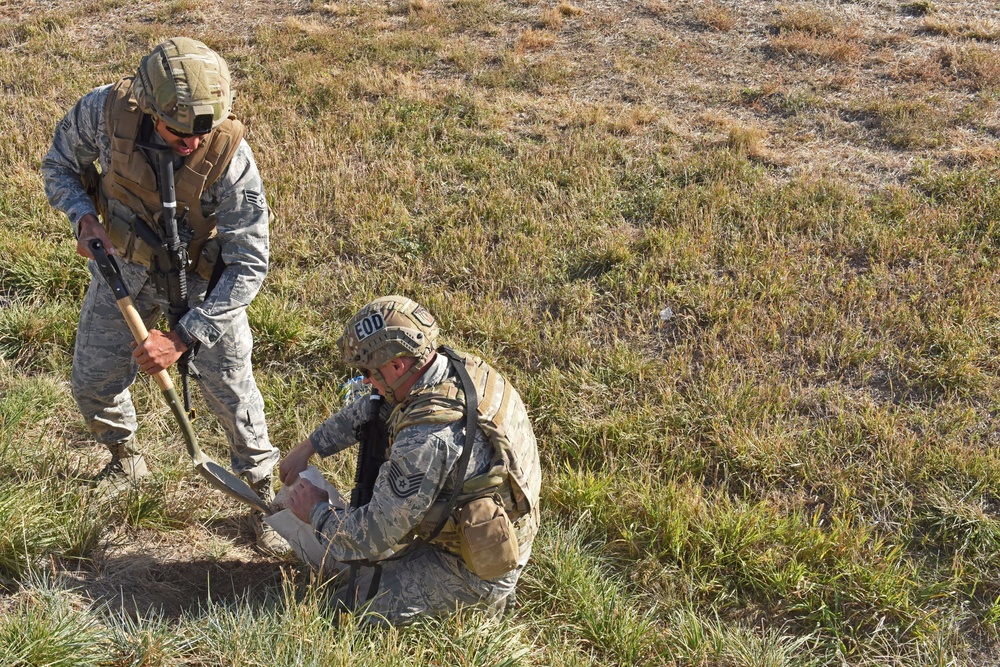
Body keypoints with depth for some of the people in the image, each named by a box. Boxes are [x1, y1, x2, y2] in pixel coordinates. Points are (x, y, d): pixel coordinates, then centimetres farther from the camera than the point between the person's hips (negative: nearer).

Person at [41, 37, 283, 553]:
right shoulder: (106, 111, -27)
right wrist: (83, 217, -24)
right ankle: (126, 461, 44)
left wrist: (183, 338, -33)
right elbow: (59, 165, -4)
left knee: (231, 390, -1)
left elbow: (249, 265, -28)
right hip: (122, 266, 3)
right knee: (93, 383, 12)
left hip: (200, 280, -3)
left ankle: (262, 494, 24)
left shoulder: (229, 155, -34)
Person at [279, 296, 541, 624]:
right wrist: (309, 446, 13)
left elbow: (373, 536, -24)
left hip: (473, 572, -9)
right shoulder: (463, 367, -7)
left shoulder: (428, 440, -34)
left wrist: (317, 512, -6)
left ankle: (474, 603, 5)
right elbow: (371, 408, 12)